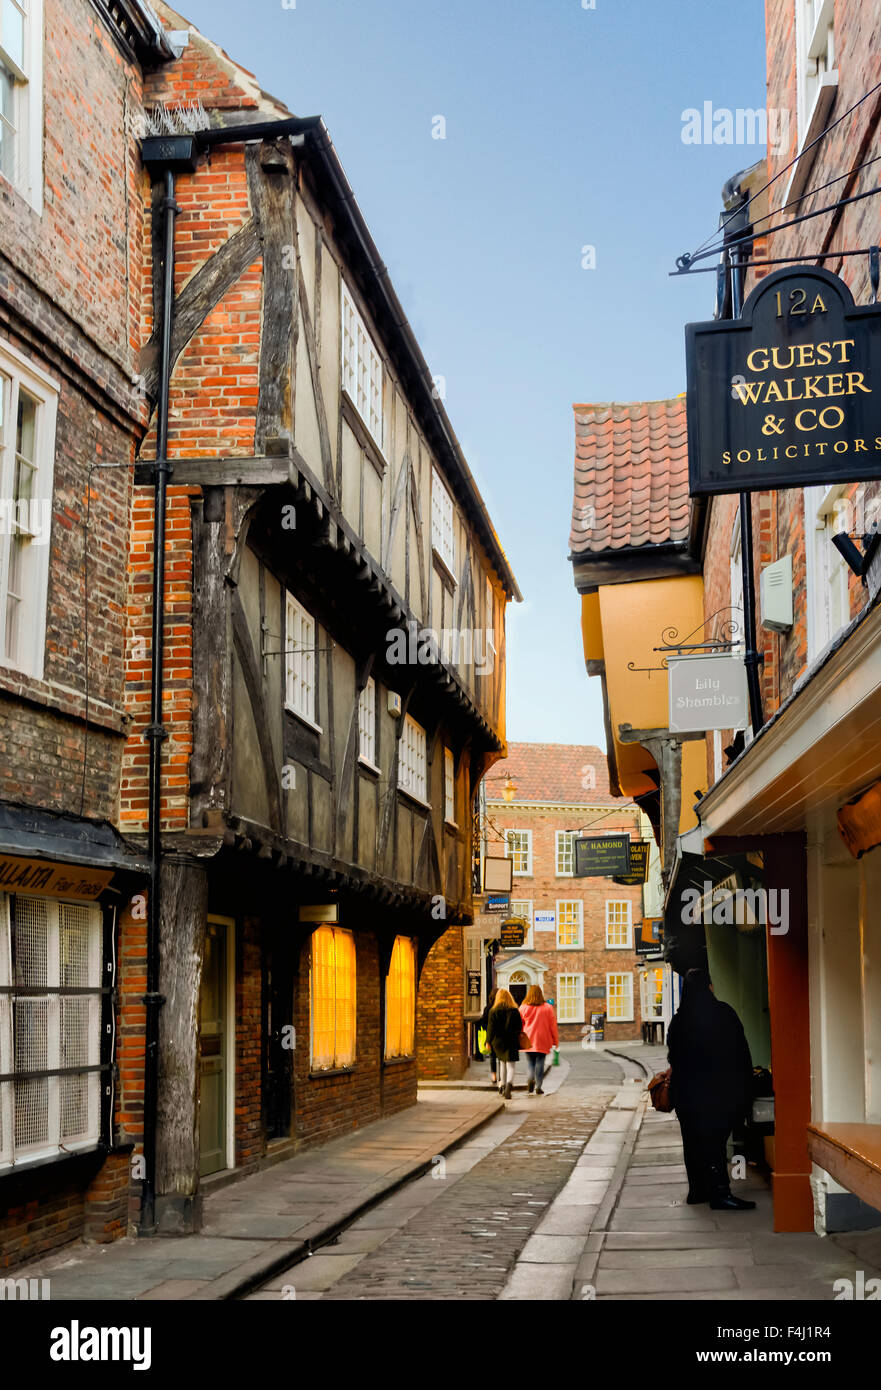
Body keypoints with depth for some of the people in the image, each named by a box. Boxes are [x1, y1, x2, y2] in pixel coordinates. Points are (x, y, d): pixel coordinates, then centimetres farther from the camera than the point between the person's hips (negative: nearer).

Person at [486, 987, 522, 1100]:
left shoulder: (493, 1011, -3)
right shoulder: (515, 1011, -2)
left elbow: (491, 1028, -3)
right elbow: (519, 1027, 1)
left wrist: (488, 1041, 5)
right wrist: (517, 1039, 13)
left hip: (498, 1041, 1)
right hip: (511, 1041, -1)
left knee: (502, 1063, 22)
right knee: (511, 1065, -3)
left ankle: (502, 1086, 28)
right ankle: (509, 1084, -28)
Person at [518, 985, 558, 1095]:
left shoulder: (523, 1007, -1)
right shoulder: (547, 1008, -3)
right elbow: (552, 1025, 2)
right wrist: (555, 1040, 10)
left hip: (528, 1041, 0)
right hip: (542, 1041, 0)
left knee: (530, 1062, 9)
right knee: (540, 1063, 5)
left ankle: (531, 1078, -18)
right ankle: (538, 1087, 2)